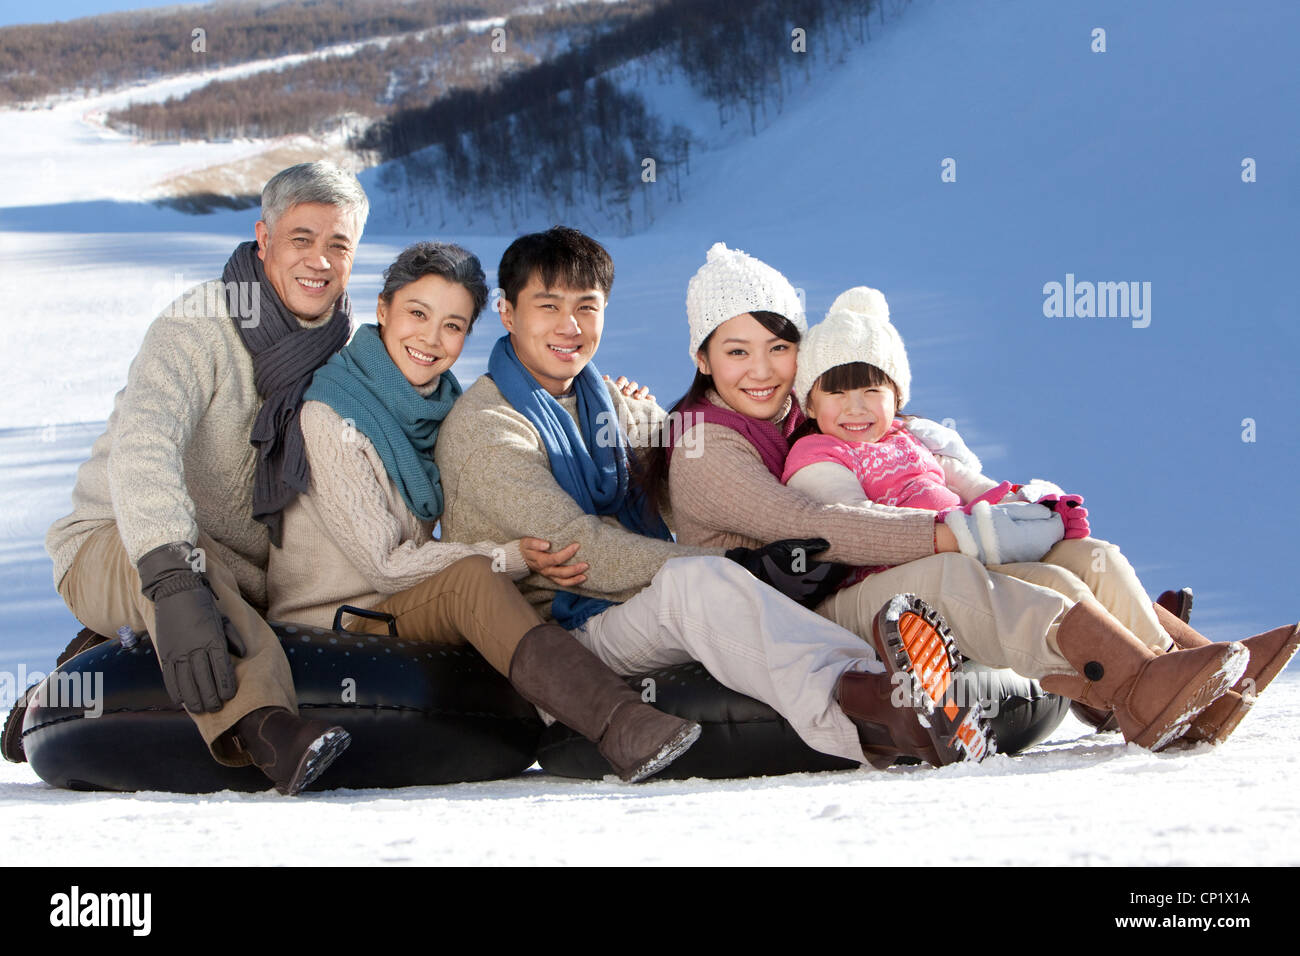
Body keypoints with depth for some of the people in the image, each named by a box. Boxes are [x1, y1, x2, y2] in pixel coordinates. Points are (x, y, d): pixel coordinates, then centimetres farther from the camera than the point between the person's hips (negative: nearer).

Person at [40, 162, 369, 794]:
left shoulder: (345, 346, 4)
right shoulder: (197, 330, -18)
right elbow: (141, 448, -37)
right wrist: (174, 587, -52)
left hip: (244, 579, 7)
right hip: (113, 554, -7)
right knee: (174, 549, -36)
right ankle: (261, 727, -59)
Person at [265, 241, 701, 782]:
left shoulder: (442, 406, 9)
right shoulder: (328, 416, -13)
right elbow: (384, 564, -16)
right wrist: (510, 560, -21)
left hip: (416, 610, 8)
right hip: (330, 625, -8)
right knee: (472, 578, -32)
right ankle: (622, 731, -51)